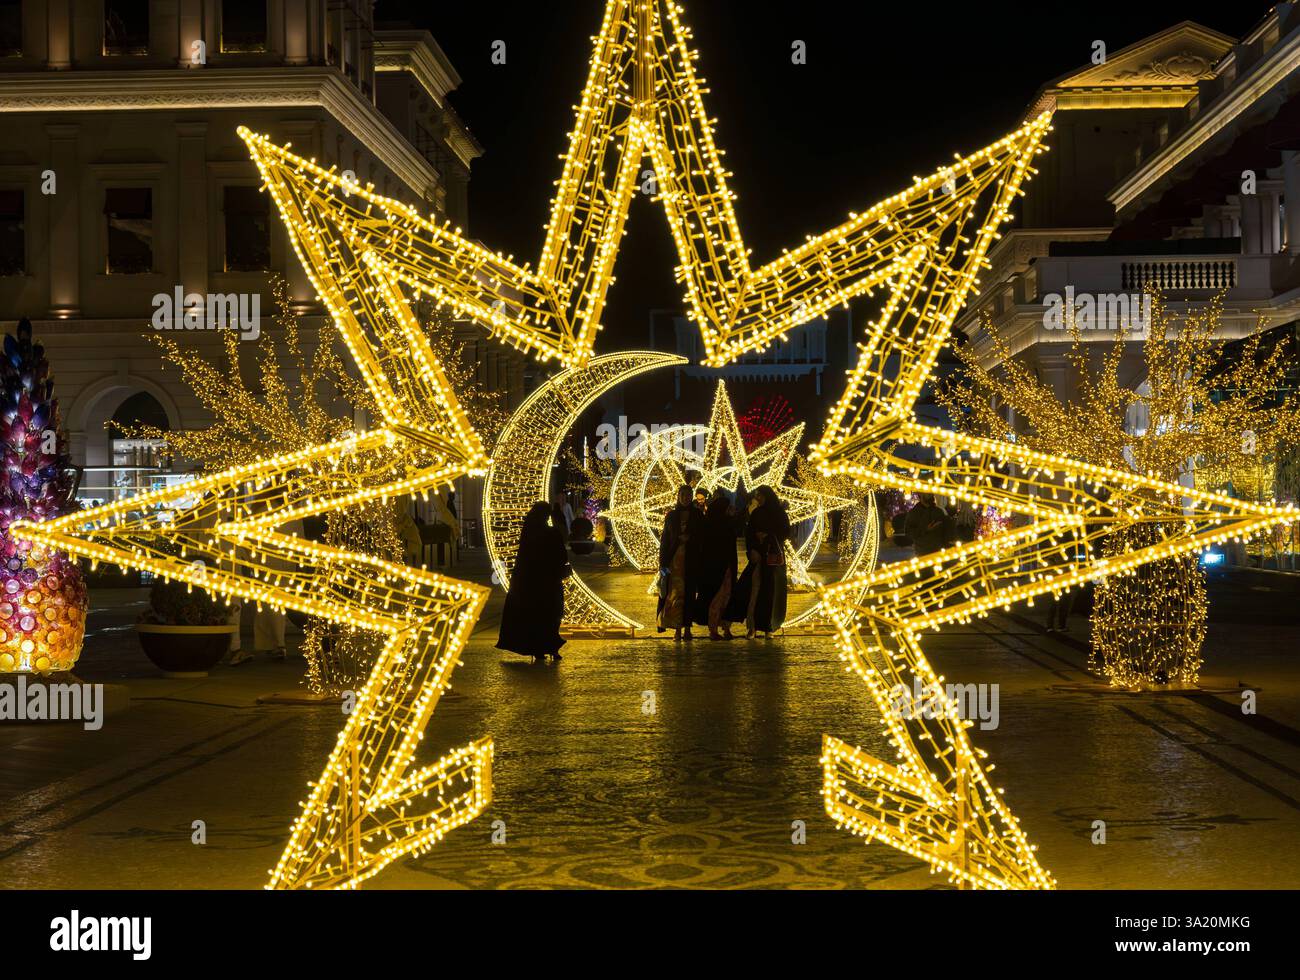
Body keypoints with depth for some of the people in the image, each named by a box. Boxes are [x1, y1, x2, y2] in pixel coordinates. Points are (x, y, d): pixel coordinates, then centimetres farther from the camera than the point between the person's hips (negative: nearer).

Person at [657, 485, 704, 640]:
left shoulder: (698, 515, 8)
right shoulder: (671, 516, 9)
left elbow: (703, 537, 8)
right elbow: (665, 538, 6)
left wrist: (689, 538, -8)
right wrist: (663, 561, -1)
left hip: (691, 560, 0)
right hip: (674, 559, 0)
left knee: (689, 593, -1)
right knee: (675, 592, -6)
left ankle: (687, 628, 3)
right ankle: (677, 629, -5)